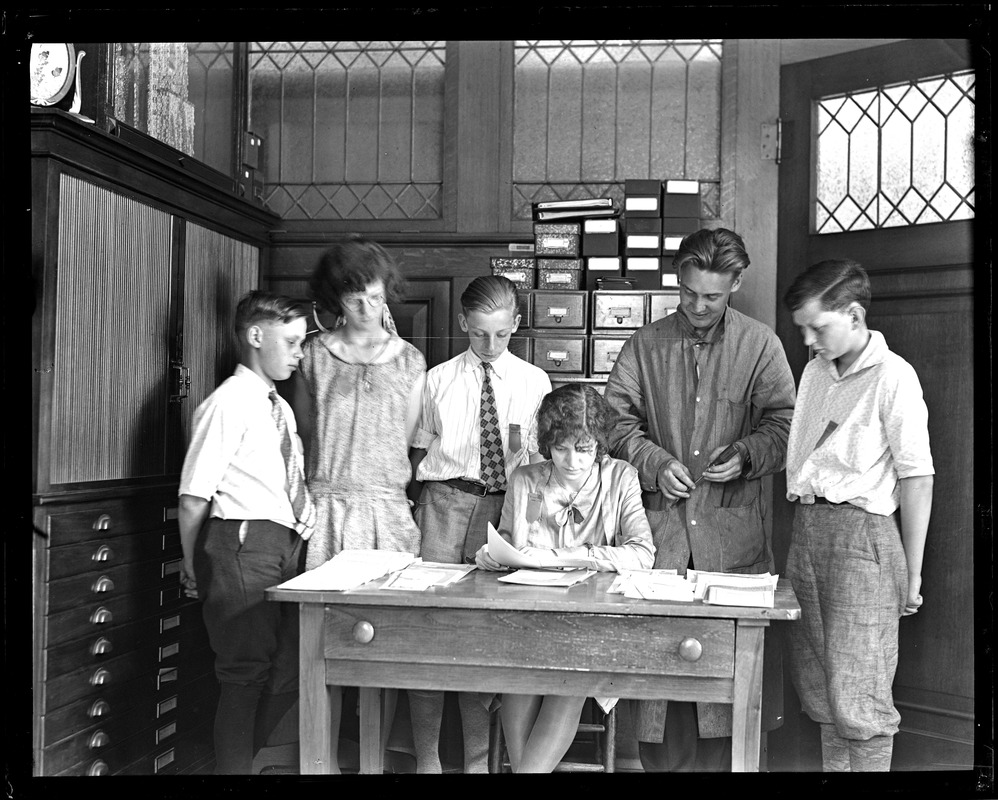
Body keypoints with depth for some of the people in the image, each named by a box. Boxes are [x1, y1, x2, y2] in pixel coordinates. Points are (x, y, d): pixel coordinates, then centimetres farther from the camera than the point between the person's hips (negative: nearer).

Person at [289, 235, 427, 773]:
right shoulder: (314, 353, 6)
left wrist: (380, 480, 8)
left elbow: (403, 441, 12)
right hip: (325, 507, 0)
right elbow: (301, 433, 12)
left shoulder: (409, 360, 8)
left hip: (386, 507, 1)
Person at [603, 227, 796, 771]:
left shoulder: (759, 345, 6)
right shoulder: (645, 345, 10)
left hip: (733, 527, -1)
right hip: (660, 521, 1)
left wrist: (747, 455, -12)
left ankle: (720, 761, 13)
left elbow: (782, 422, 5)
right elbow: (618, 419, 8)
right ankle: (663, 762, 16)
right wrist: (654, 462, -7)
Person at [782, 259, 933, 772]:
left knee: (857, 696, -4)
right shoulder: (815, 371, 13)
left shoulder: (892, 377, -9)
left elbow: (917, 479, -9)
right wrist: (798, 534, 11)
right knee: (818, 688, 14)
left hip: (860, 535, -7)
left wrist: (911, 572, -7)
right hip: (806, 532, 7)